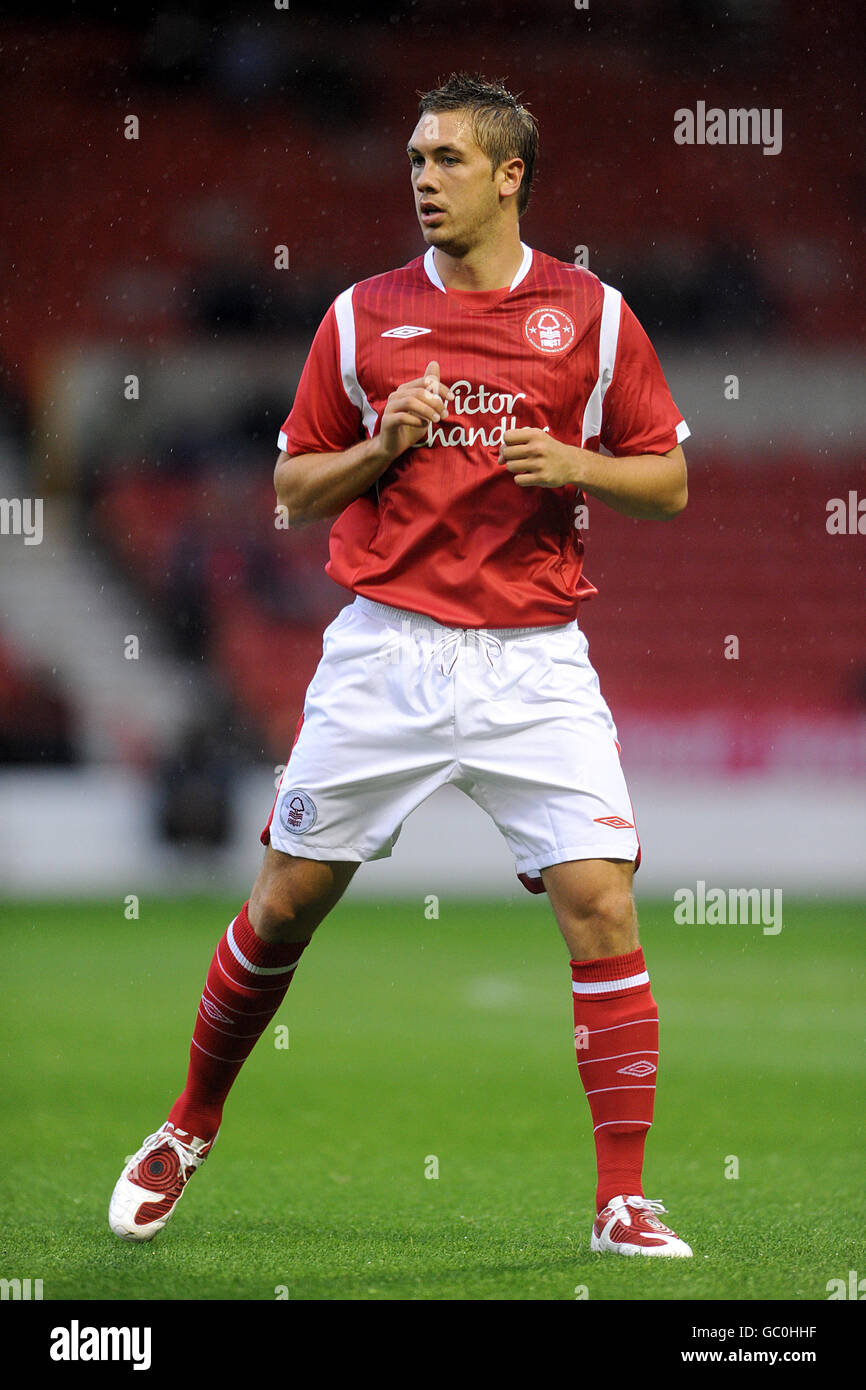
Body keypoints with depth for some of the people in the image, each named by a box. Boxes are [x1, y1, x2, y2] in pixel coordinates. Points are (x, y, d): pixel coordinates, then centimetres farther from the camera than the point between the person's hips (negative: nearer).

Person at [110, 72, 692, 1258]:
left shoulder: (592, 314, 3)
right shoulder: (364, 315, 5)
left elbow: (668, 482, 7)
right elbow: (294, 489, 11)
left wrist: (573, 465, -12)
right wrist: (383, 448, -8)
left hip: (533, 659, -1)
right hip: (386, 648, 1)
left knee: (600, 899, -13)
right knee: (288, 897, 5)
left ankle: (623, 1203, -8)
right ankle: (187, 1133, 28)